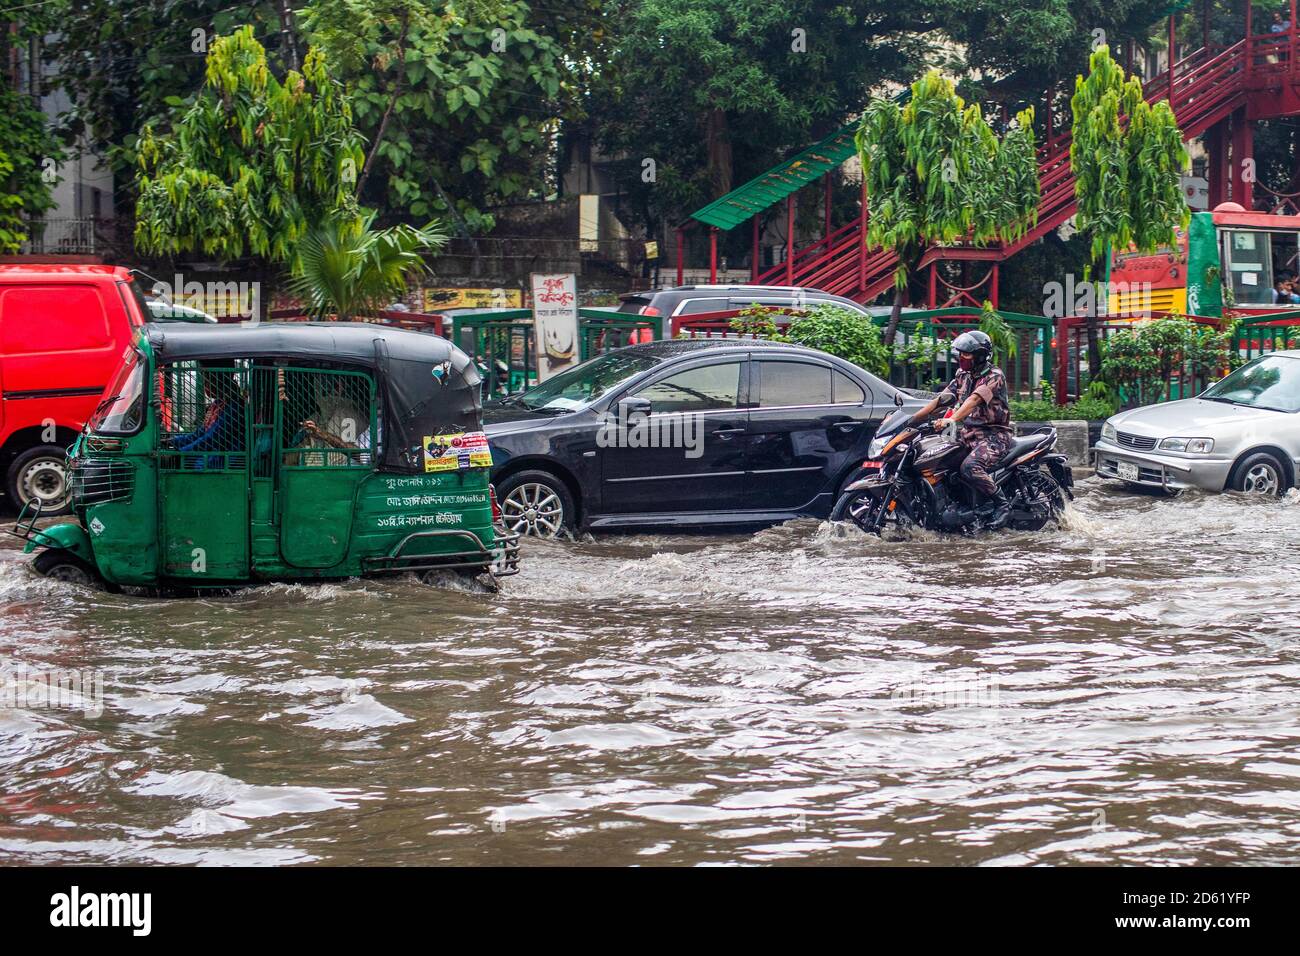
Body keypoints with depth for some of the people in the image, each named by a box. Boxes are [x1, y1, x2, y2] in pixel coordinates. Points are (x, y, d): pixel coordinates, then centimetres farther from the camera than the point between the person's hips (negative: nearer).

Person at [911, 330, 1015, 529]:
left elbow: (974, 400, -28)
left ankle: (1002, 504, -17)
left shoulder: (994, 376, -12)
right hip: (969, 434, 9)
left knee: (969, 467, -34)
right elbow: (941, 399, 9)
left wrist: (952, 420, -42)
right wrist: (912, 418, -2)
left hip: (994, 435, -9)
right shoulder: (963, 376, 13)